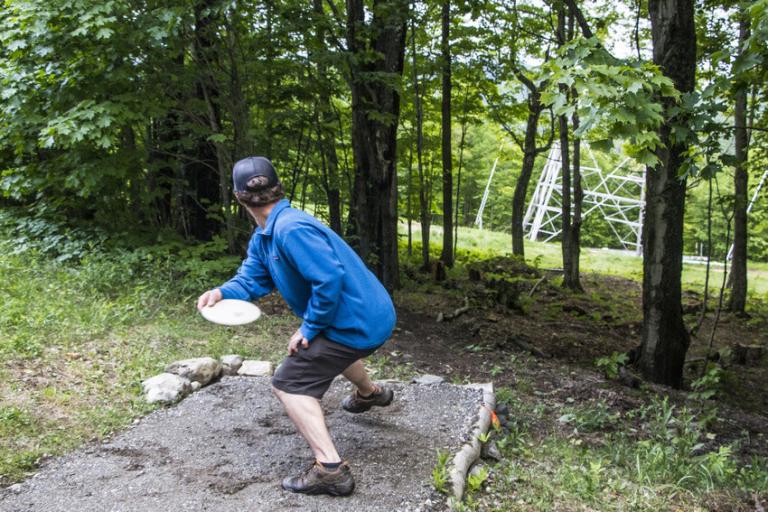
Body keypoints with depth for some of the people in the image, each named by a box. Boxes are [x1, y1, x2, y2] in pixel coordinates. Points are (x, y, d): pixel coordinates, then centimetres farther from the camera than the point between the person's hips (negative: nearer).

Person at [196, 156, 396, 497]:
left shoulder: (291, 229, -25)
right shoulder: (263, 237, 8)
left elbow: (329, 280, -32)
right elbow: (251, 280, 8)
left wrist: (309, 329, -20)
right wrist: (221, 292, -13)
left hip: (360, 323, -10)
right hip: (371, 316, 10)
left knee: (289, 383, -8)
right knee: (324, 346, 40)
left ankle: (331, 471, -13)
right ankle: (370, 393, 63)